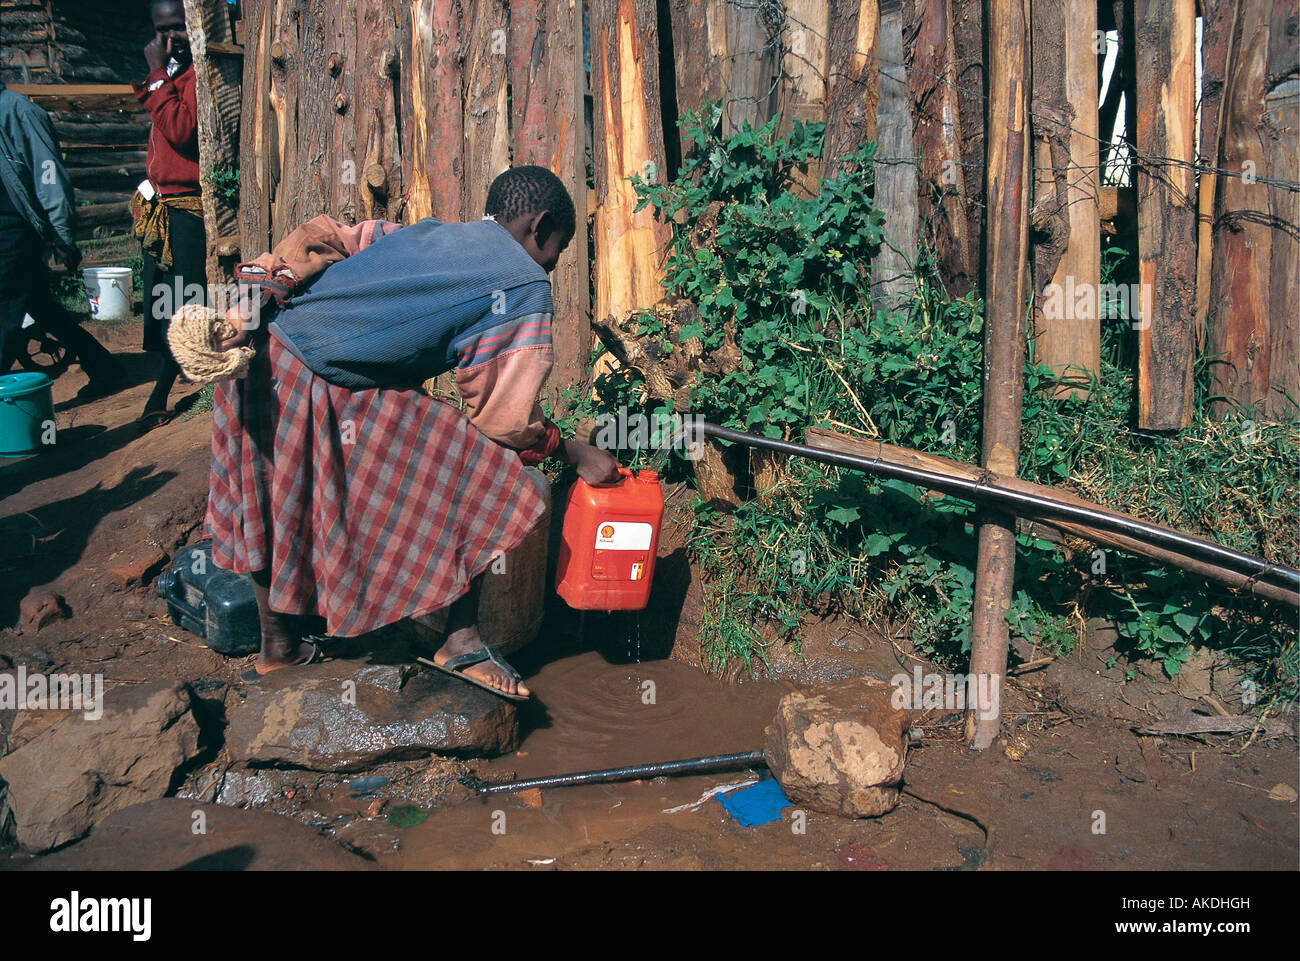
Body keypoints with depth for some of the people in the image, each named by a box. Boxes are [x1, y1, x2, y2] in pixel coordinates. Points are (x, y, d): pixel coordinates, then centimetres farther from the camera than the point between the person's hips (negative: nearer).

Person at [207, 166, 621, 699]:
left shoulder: (429, 233, 21)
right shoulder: (525, 284, 0)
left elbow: (318, 239, 8)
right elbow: (502, 418, -2)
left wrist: (258, 298, -2)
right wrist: (571, 450, 12)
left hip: (261, 349, 9)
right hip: (327, 391, -8)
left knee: (275, 510, 23)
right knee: (480, 481, 1)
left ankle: (277, 644, 41)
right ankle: (462, 643, 8)